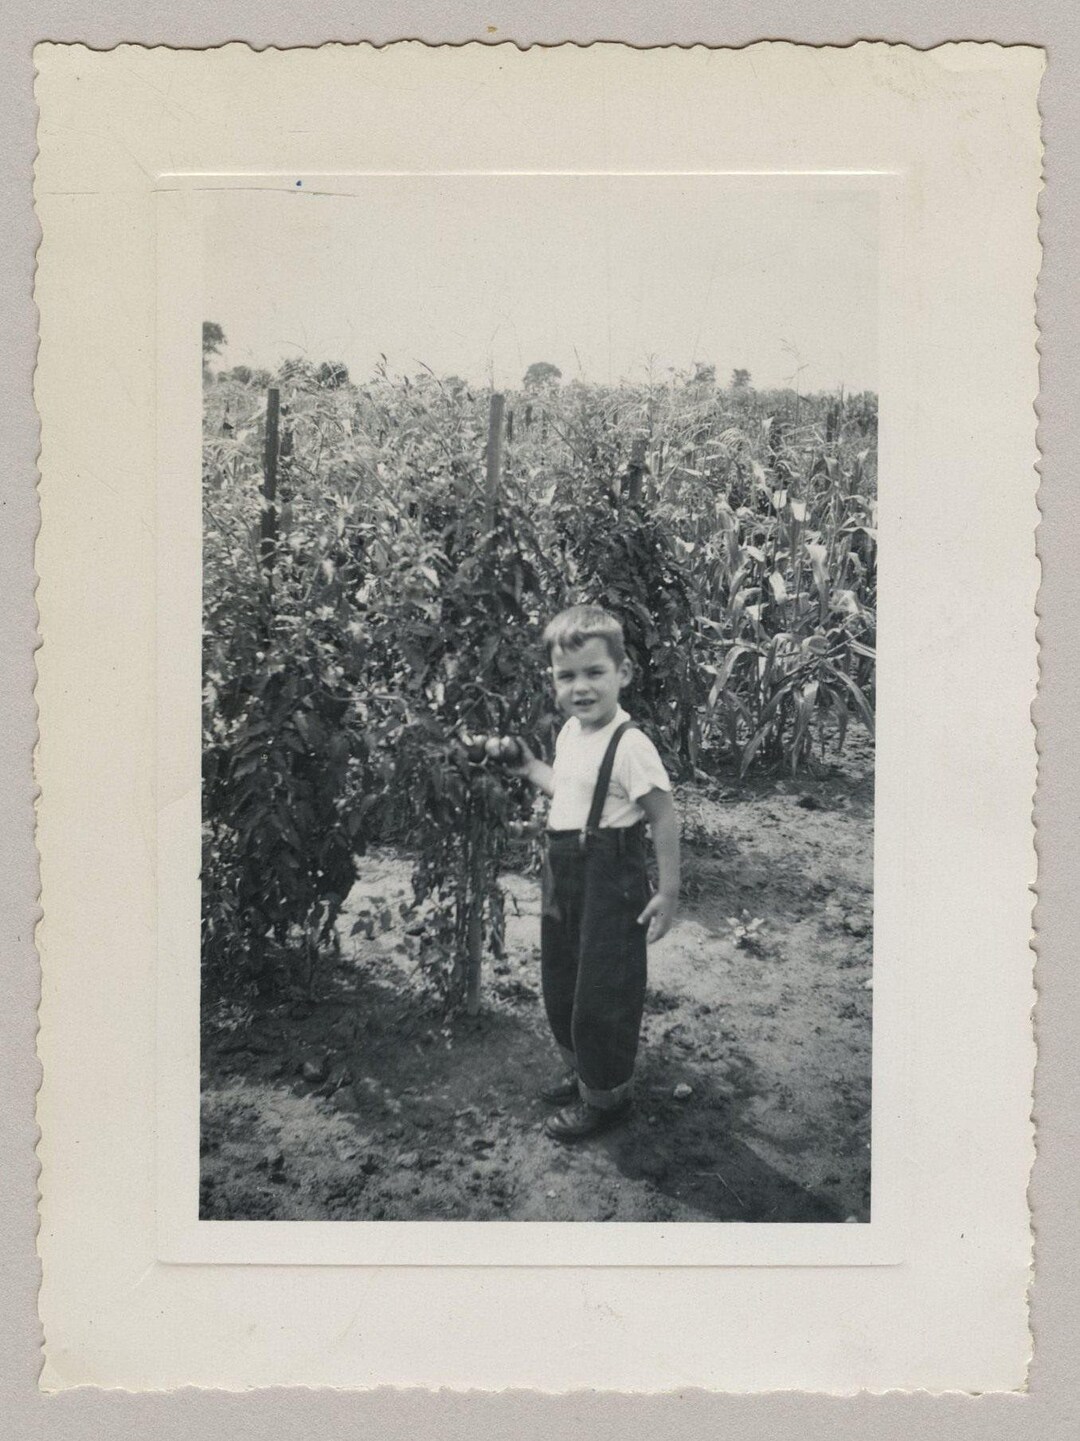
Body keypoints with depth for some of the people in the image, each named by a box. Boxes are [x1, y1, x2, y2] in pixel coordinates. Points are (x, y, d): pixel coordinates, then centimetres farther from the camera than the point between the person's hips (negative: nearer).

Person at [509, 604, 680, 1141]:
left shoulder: (629, 745, -21)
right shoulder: (569, 733, 6)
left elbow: (664, 817, -19)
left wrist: (667, 892, -17)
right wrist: (530, 767, 20)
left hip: (609, 883, -9)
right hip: (564, 876, 9)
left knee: (603, 992, 2)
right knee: (560, 984, 20)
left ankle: (605, 1096, 22)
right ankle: (582, 1071, 41)